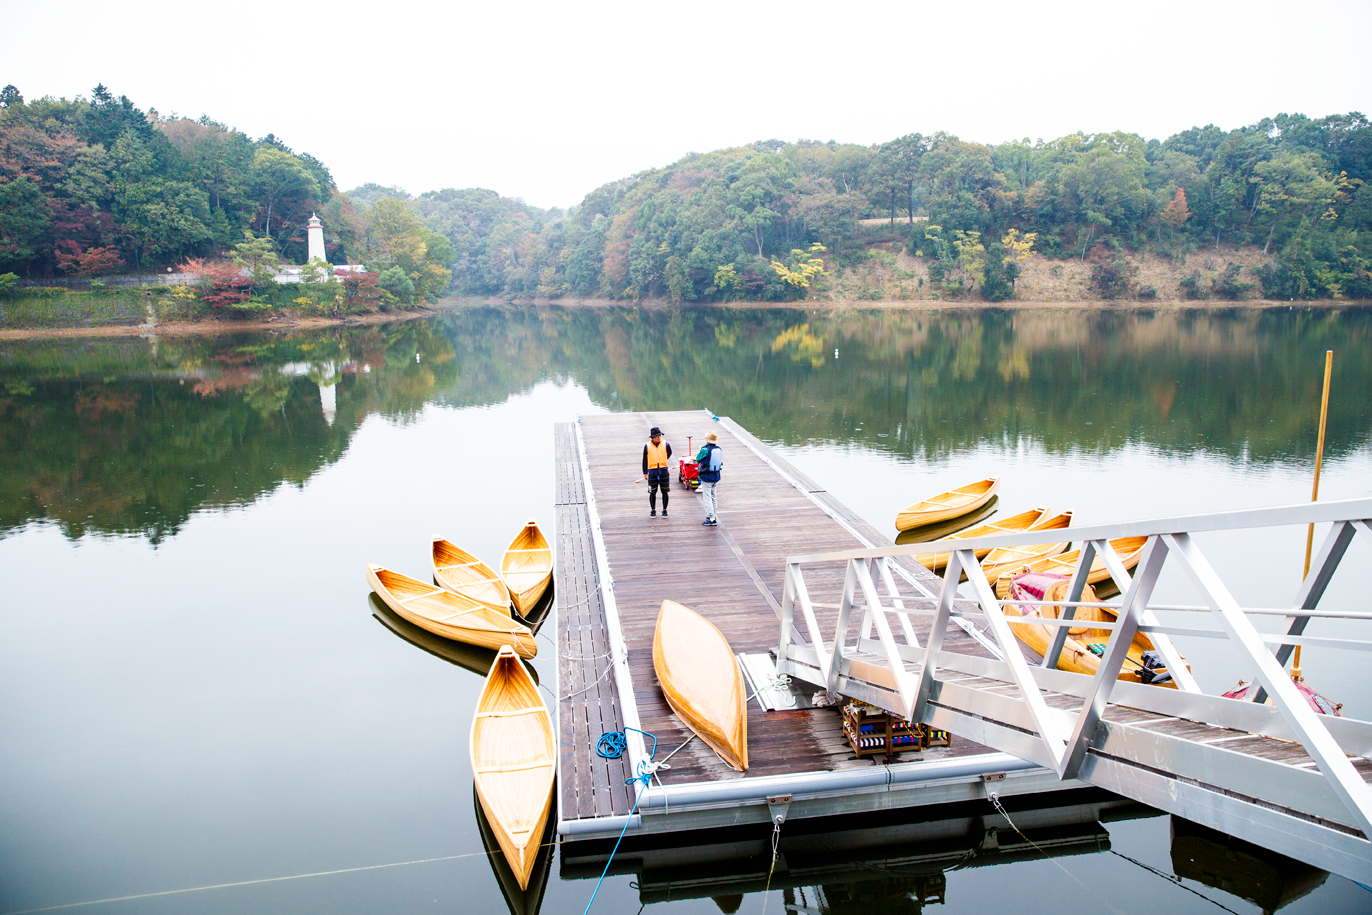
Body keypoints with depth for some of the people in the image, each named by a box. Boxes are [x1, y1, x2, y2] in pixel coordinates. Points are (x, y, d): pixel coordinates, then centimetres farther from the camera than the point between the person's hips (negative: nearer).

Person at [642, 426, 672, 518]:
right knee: (652, 492, 5)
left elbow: (669, 454, 18)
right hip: (652, 472, 0)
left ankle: (664, 510, 15)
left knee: (665, 492, 4)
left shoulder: (665, 445, -1)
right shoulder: (647, 446, -2)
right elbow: (645, 460, 4)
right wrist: (645, 472, 3)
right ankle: (653, 510, 16)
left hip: (663, 471, 1)